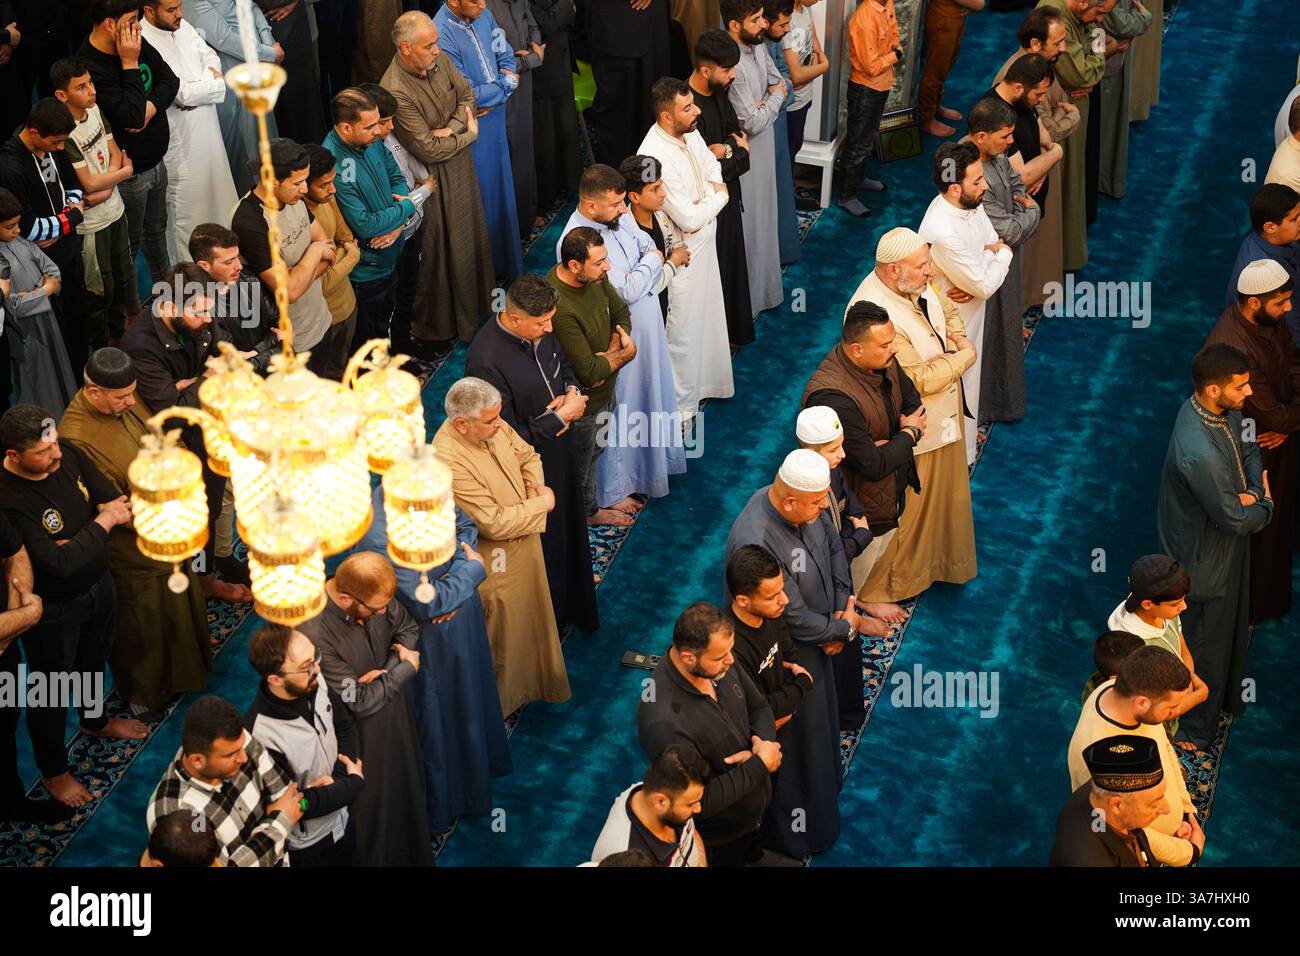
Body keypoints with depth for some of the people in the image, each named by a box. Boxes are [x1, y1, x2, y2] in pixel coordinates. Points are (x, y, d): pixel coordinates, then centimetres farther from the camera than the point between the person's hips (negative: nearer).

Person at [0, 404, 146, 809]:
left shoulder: (68, 453, -16)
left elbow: (114, 500, -9)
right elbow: (58, 563, -36)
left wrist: (74, 542, -25)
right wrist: (102, 522, -26)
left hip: (98, 585, 7)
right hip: (54, 611, -7)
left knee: (93, 661, 32)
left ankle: (95, 719, 62)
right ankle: (54, 770, 39)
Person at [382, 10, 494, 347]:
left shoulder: (438, 60, -9)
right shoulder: (396, 91, -31)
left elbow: (467, 94, 4)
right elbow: (428, 149, -27)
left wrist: (452, 129, -15)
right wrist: (468, 134, -13)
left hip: (460, 164, 8)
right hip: (433, 177, -8)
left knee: (468, 232, 23)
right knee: (440, 247, 7)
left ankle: (470, 304, 46)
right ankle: (435, 326, 26)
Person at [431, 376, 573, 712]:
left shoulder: (494, 426, -12)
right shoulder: (449, 463, -36)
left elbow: (527, 456, 9)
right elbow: (494, 523, -32)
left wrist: (536, 485, -12)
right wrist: (542, 504, -20)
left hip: (525, 539, 8)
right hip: (495, 559, -8)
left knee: (530, 612, 28)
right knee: (502, 625, 13)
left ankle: (531, 678, 52)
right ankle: (501, 699, 38)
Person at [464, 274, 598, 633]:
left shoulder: (540, 331, -12)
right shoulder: (487, 363, -35)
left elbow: (562, 364, 11)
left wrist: (571, 392, -11)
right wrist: (561, 416, -24)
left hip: (560, 453, 8)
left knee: (568, 532, 28)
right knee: (542, 543, 15)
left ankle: (572, 607, 54)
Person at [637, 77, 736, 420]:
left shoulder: (689, 132, -6)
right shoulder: (655, 157, -33)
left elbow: (712, 166, 9)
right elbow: (688, 218, -30)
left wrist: (709, 198, -14)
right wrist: (717, 198, -11)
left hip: (704, 242, 9)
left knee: (707, 315, 26)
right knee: (681, 330, 6)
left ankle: (704, 380, 48)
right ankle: (680, 405, 24)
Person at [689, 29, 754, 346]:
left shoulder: (719, 95, -4)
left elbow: (739, 136, 3)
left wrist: (727, 149, -18)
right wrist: (737, 151, -17)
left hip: (726, 194, 8)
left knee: (730, 264, 22)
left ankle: (731, 329, 41)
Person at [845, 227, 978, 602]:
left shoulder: (918, 284, -7)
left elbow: (948, 309, 16)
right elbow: (921, 380, -33)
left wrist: (958, 337, -5)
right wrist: (966, 357, -19)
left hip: (943, 418, 9)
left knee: (941, 496, 27)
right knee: (897, 514, 7)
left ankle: (932, 561, 51)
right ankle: (875, 592, 26)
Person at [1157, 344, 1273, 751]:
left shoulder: (1225, 411, -12)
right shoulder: (1199, 453, -41)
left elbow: (1248, 450, 8)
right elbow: (1235, 520, -30)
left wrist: (1253, 492, -12)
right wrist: (1266, 505, -8)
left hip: (1228, 549, 9)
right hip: (1207, 560, -9)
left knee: (1233, 626, 31)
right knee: (1206, 645, 13)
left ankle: (1228, 698, 56)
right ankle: (1196, 729, 35)